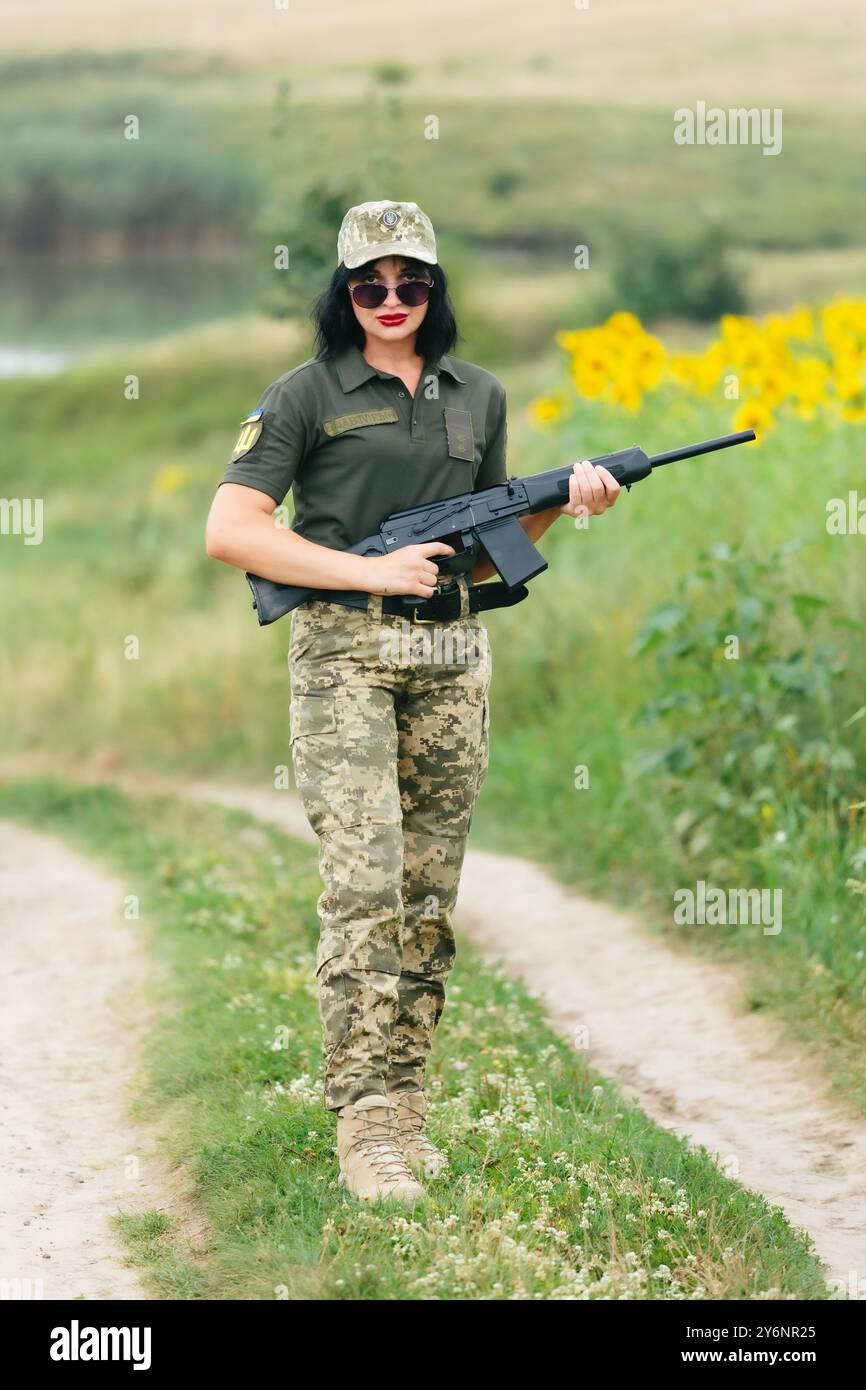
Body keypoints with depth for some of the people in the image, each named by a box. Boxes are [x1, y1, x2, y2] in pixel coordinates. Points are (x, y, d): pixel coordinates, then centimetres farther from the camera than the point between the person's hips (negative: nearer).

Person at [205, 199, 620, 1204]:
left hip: (453, 662, 5)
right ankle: (363, 1122, -11)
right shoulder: (307, 394, -1)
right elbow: (228, 531, -8)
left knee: (431, 894, 6)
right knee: (364, 883, -14)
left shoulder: (478, 397, 14)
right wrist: (371, 571, -13)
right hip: (345, 656, -5)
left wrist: (563, 504, 1)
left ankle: (404, 1105, 15)